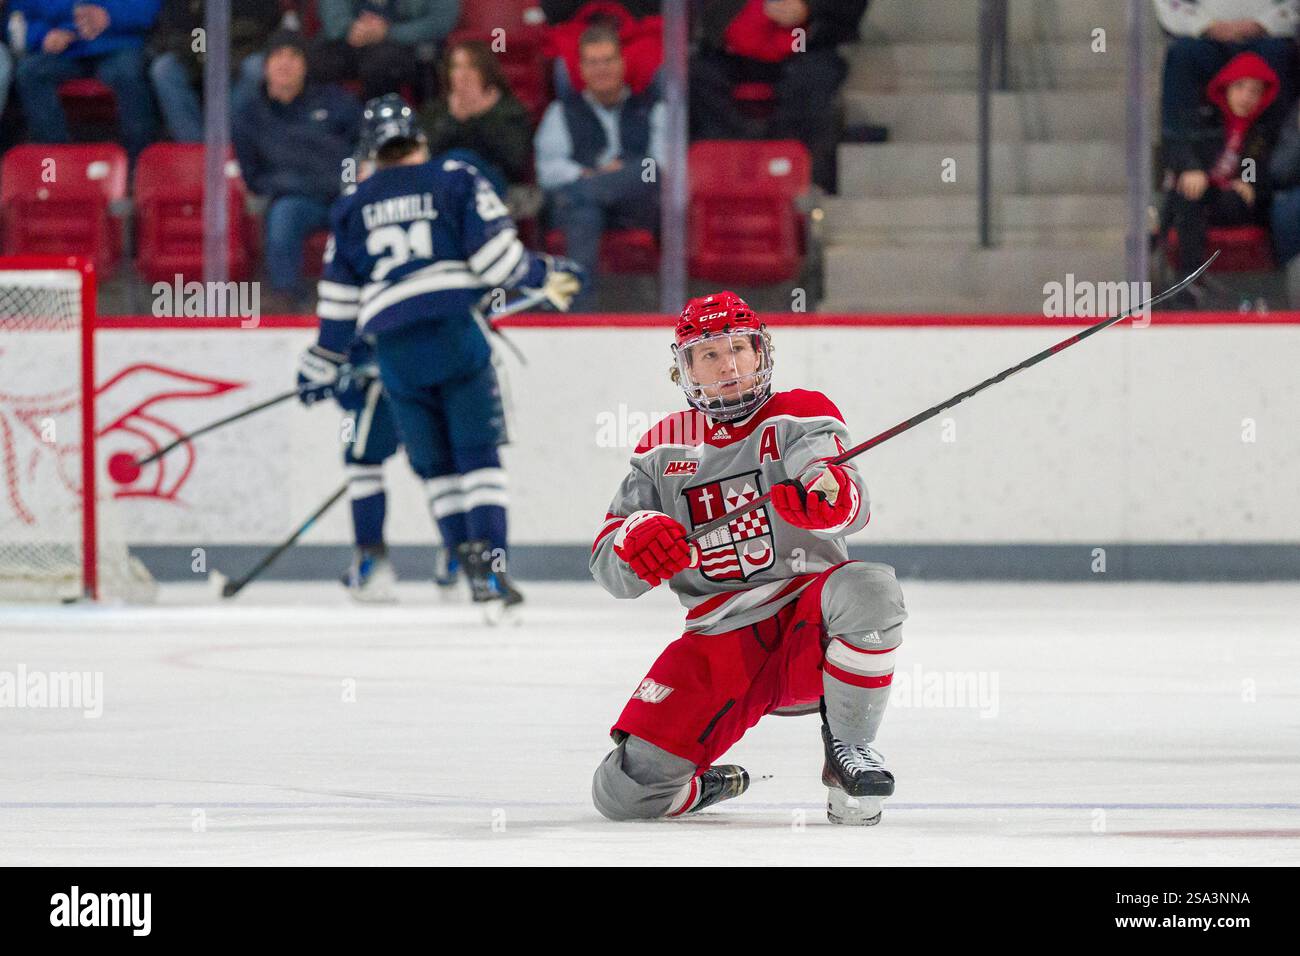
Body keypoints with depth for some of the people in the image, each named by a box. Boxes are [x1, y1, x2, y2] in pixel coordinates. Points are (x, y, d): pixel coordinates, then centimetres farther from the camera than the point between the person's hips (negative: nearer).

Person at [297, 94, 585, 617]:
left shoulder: (351, 210, 15)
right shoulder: (454, 180, 4)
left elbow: (339, 300, 14)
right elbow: (495, 253, -5)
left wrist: (321, 367, 23)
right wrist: (547, 275, 10)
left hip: (395, 351, 2)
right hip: (458, 337, -2)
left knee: (435, 463, 13)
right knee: (478, 455, -1)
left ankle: (469, 559, 6)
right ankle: (492, 562, -13)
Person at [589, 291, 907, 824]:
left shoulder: (799, 417, 0)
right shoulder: (664, 449, 11)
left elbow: (849, 501, -21)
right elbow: (607, 562, 6)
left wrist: (827, 490, -48)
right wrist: (637, 542, -20)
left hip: (806, 624, -2)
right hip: (717, 640, 3)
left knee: (869, 592, -38)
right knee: (625, 791, -15)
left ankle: (848, 749, -15)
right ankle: (710, 786, 22)